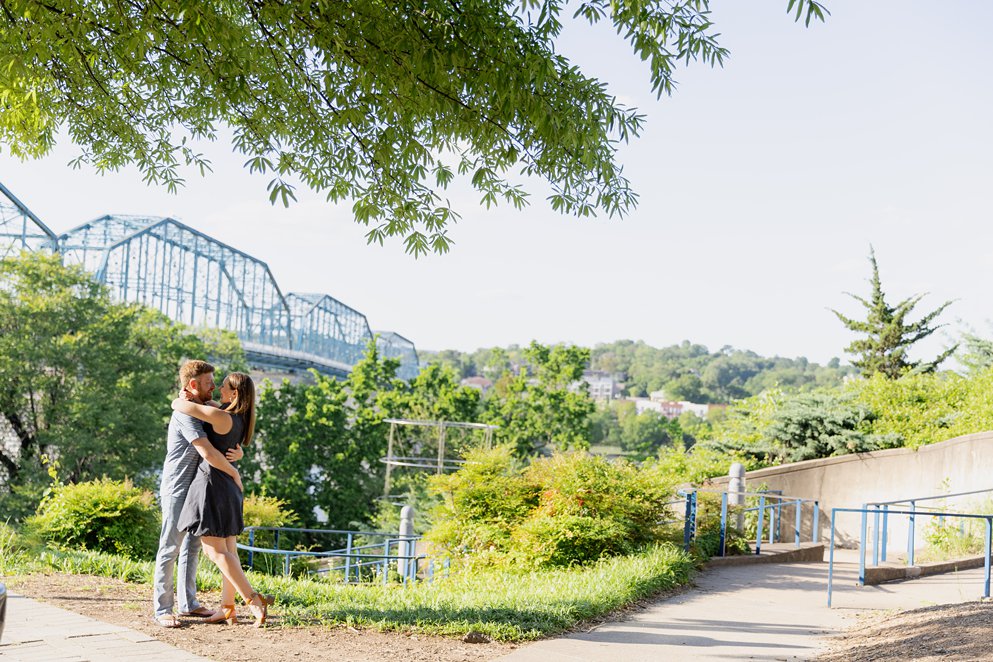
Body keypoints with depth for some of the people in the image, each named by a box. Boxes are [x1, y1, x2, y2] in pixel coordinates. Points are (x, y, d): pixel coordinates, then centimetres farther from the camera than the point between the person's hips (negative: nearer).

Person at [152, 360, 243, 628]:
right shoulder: (185, 413, -18)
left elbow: (230, 444, 15)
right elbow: (208, 453, -26)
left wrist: (238, 452, -10)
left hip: (195, 491, 9)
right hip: (177, 489, -9)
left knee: (191, 547, 13)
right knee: (170, 548, -5)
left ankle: (188, 603, 21)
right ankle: (162, 609, -1)